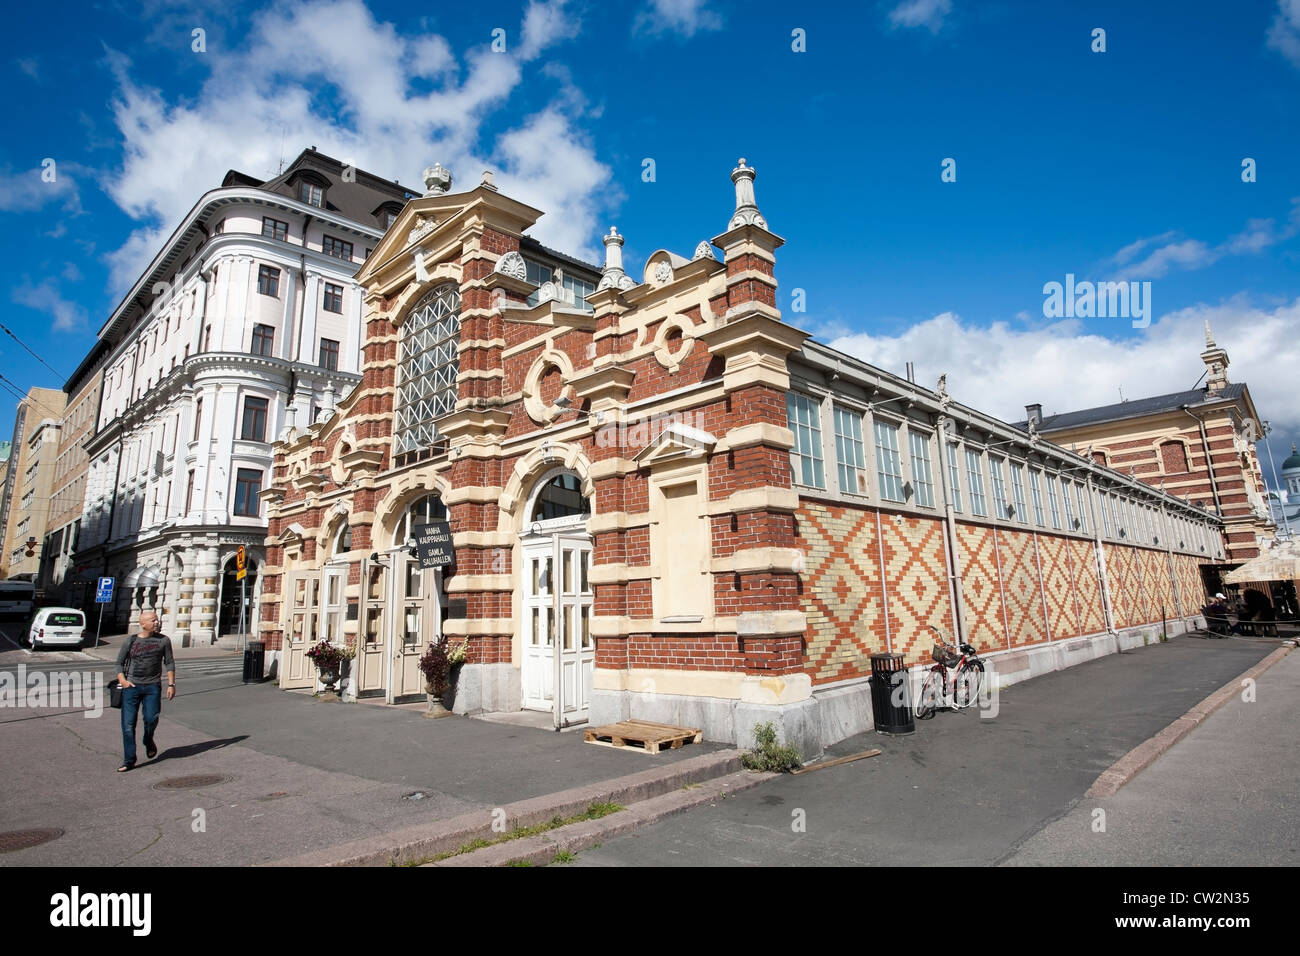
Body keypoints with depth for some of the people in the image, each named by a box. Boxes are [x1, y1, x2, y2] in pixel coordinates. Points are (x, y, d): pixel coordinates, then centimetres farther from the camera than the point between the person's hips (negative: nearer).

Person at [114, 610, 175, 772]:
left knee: (151, 719, -11)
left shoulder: (163, 640, 5)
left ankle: (149, 742, 23)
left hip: (153, 686, 0)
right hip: (131, 686, 0)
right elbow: (119, 663, 11)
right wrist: (122, 680, -6)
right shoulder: (129, 642, 4)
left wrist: (171, 684, 2)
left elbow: (169, 663, 8)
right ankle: (129, 760, 7)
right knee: (128, 724, -2)